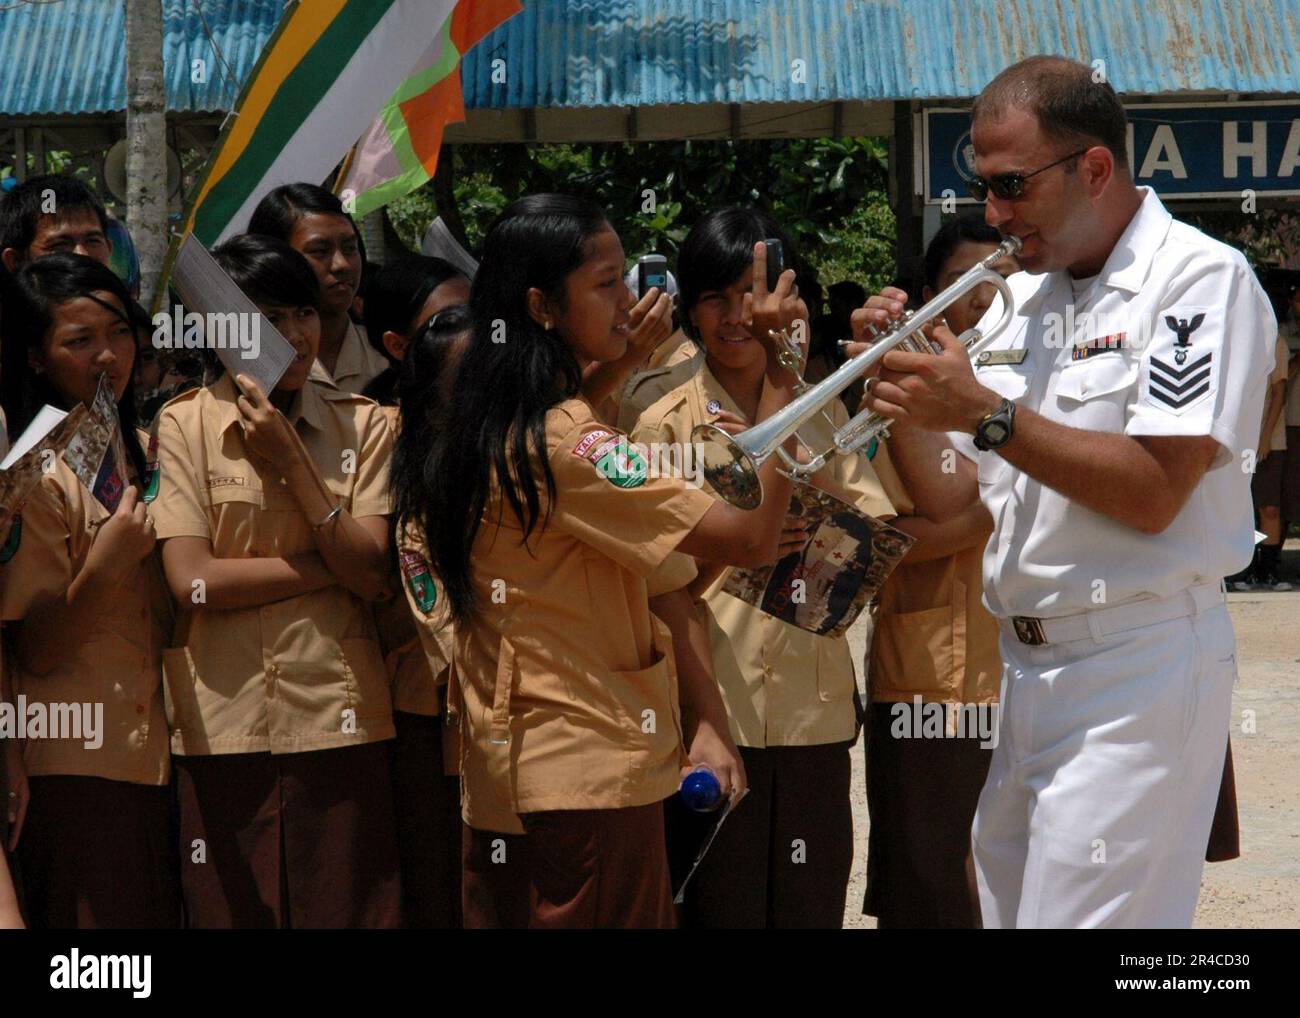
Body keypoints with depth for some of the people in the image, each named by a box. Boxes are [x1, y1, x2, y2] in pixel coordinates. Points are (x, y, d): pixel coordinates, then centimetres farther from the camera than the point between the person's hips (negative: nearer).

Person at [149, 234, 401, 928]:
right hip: (225, 721, -1)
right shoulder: (184, 425, 1)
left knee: (347, 908, 2)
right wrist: (335, 564, -7)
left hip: (338, 716, 1)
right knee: (235, 914, 4)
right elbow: (193, 581, -10)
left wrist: (290, 461, -10)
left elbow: (372, 575, -4)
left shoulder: (361, 425, 7)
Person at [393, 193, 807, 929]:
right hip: (591, 778, -9)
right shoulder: (565, 442, -20)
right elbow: (751, 538, -22)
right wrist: (779, 372, -18)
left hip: (506, 770, 9)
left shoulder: (472, 432, 7)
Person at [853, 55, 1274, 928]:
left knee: (1085, 912, -11)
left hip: (1136, 669, -8)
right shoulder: (1024, 299, 15)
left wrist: (987, 413, -19)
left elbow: (1153, 494, -19)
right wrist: (901, 394, -1)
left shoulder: (1200, 280, -9)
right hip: (1028, 667, 8)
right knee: (1009, 909, 11)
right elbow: (946, 497, 15)